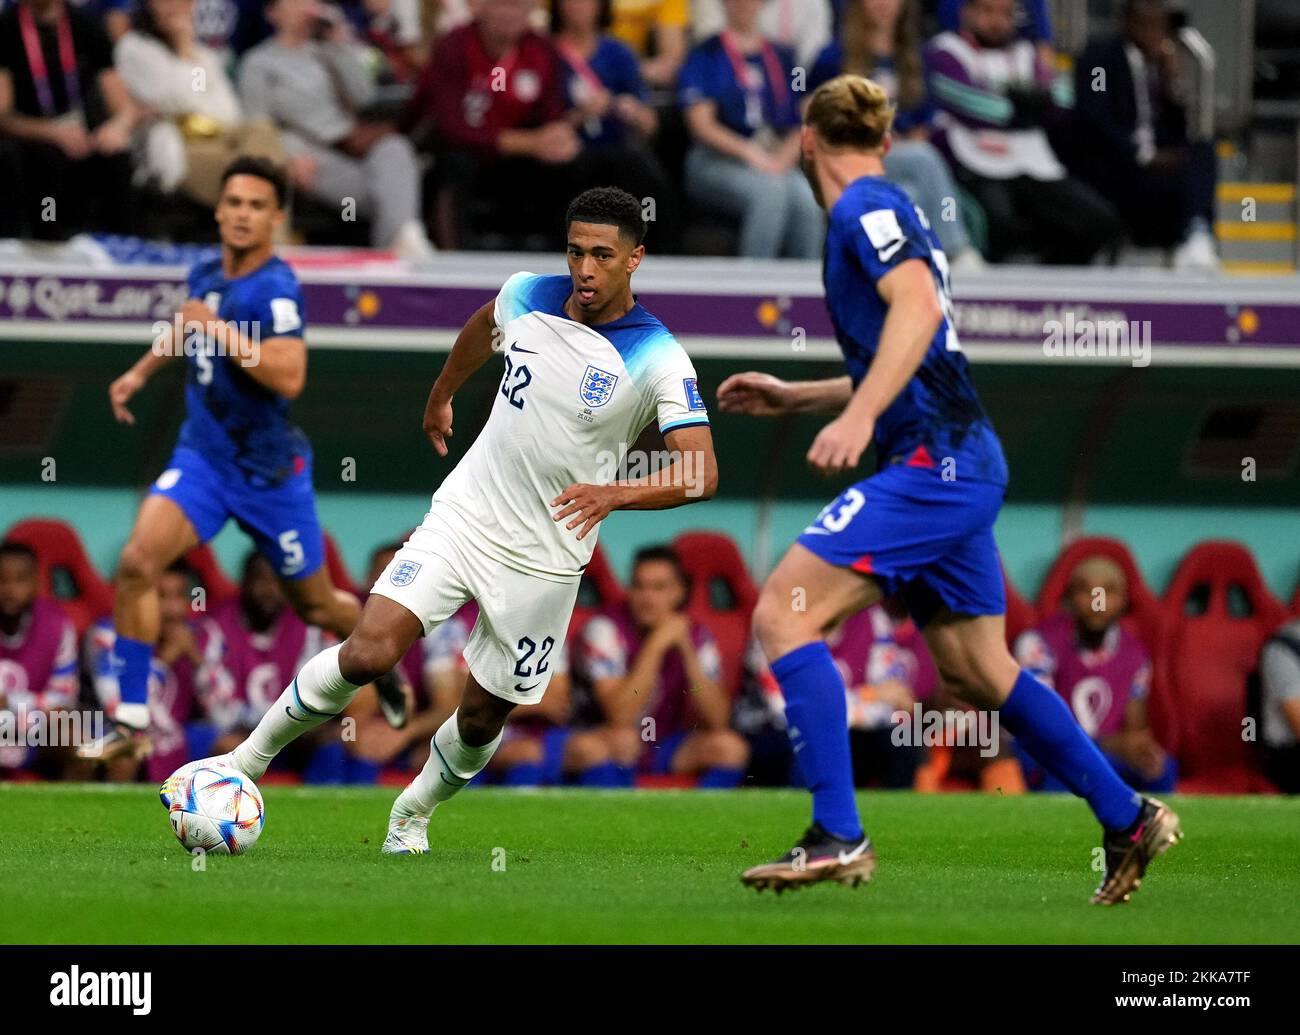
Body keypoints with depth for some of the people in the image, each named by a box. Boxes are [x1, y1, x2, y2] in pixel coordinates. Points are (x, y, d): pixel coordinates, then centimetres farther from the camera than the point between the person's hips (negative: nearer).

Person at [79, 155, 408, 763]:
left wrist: (217, 327, -32)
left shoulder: (275, 288, -20)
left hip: (269, 472, -5)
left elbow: (289, 377, -35)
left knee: (316, 605, 12)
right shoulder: (205, 275, 2)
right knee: (137, 561, -19)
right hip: (202, 457, 5)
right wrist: (142, 371, 23)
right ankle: (131, 719, -15)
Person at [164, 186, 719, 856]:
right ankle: (248, 760, 1)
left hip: (545, 561, -2)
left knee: (483, 714, 7)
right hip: (462, 518, 2)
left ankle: (414, 814, 36)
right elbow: (485, 326, 23)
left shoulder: (658, 360, -16)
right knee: (368, 652, -16)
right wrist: (440, 396, 36)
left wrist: (614, 493, -37)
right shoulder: (527, 297, -3)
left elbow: (701, 473, -22)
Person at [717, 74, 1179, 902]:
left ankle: (837, 839, -20)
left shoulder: (866, 210, -7)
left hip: (935, 464, -10)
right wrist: (791, 398, 33)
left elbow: (919, 306, -26)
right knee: (979, 671, 18)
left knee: (785, 613, -14)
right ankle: (1130, 821, 25)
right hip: (965, 467, 10)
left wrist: (859, 415, -33)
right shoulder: (887, 213, 21)